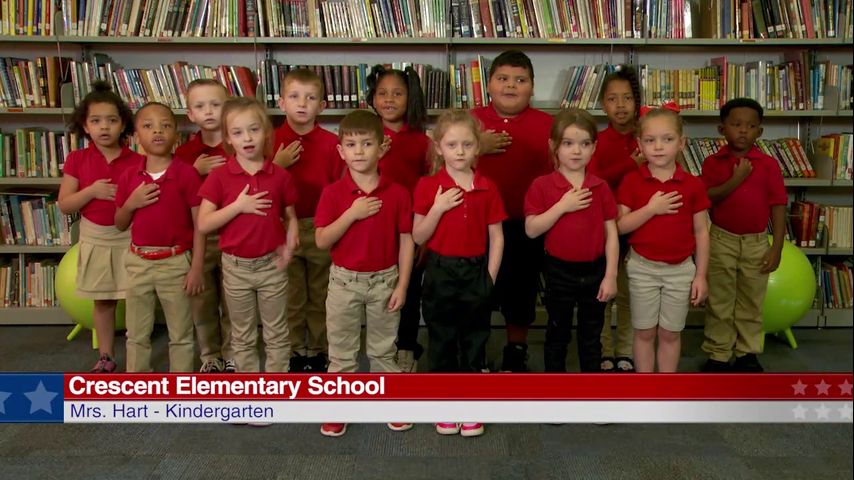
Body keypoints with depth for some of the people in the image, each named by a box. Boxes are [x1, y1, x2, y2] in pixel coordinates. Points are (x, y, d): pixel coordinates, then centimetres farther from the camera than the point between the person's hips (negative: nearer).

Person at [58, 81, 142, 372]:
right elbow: (64, 205, -3)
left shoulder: (137, 161, -5)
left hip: (131, 238, -2)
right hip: (95, 238, 2)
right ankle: (106, 357, 26)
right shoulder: (77, 160, -1)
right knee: (103, 301, 13)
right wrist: (92, 190, -17)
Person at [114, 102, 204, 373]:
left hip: (176, 262, -4)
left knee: (180, 335, 10)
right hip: (139, 263, 4)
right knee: (137, 335, 15)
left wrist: (196, 268, -13)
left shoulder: (187, 174, -10)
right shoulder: (129, 176, 2)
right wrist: (131, 203, -11)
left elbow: (199, 225, -9)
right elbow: (120, 225, 10)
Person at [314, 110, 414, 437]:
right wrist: (352, 213, -24)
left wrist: (402, 286, -8)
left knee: (383, 349, 15)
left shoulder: (397, 193, -8)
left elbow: (406, 241, -5)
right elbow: (322, 241, -13)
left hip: (384, 280, 0)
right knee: (341, 351, 12)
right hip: (344, 280, 0)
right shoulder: (332, 193, -8)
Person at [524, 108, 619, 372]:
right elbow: (531, 230, -13)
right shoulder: (542, 186, -8)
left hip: (594, 271, 2)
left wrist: (610, 275, -5)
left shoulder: (601, 187, -2)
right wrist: (562, 206, -22)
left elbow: (611, 234, -1)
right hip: (559, 272, -1)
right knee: (557, 335, 14)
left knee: (591, 338, 15)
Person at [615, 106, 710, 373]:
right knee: (644, 332, 11)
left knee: (670, 333, 12)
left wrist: (700, 275, -2)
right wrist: (650, 208, -22)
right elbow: (620, 226, -9)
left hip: (680, 269, 1)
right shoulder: (631, 182, -7)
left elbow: (701, 232, 0)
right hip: (643, 268, 0)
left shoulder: (692, 185, -5)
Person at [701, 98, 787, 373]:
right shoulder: (713, 162, -3)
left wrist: (777, 247, -7)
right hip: (722, 240, -1)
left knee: (751, 302, 11)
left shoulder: (768, 164, -3)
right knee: (719, 302, 7)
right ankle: (718, 355, 18)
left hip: (756, 242, 1)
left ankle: (747, 354, 25)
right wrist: (736, 179, -23)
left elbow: (778, 207, -4)